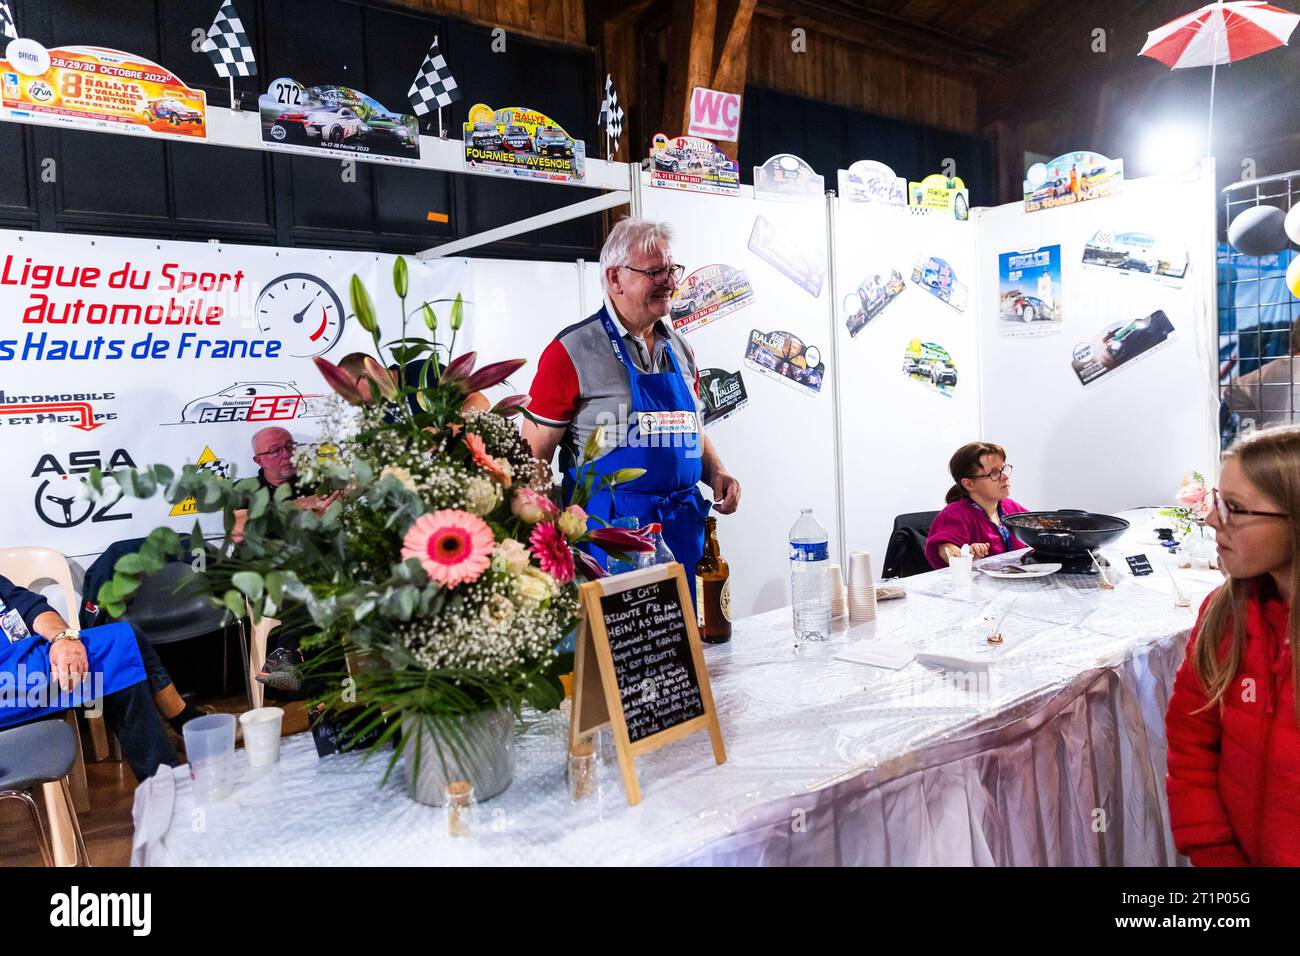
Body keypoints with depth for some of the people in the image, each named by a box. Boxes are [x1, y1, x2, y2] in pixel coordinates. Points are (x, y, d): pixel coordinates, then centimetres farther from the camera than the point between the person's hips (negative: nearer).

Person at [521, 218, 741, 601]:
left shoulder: (680, 350, 12)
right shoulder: (572, 352, -8)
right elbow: (534, 456, -8)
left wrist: (716, 473, 3)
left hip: (684, 526, 6)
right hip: (607, 528, -6)